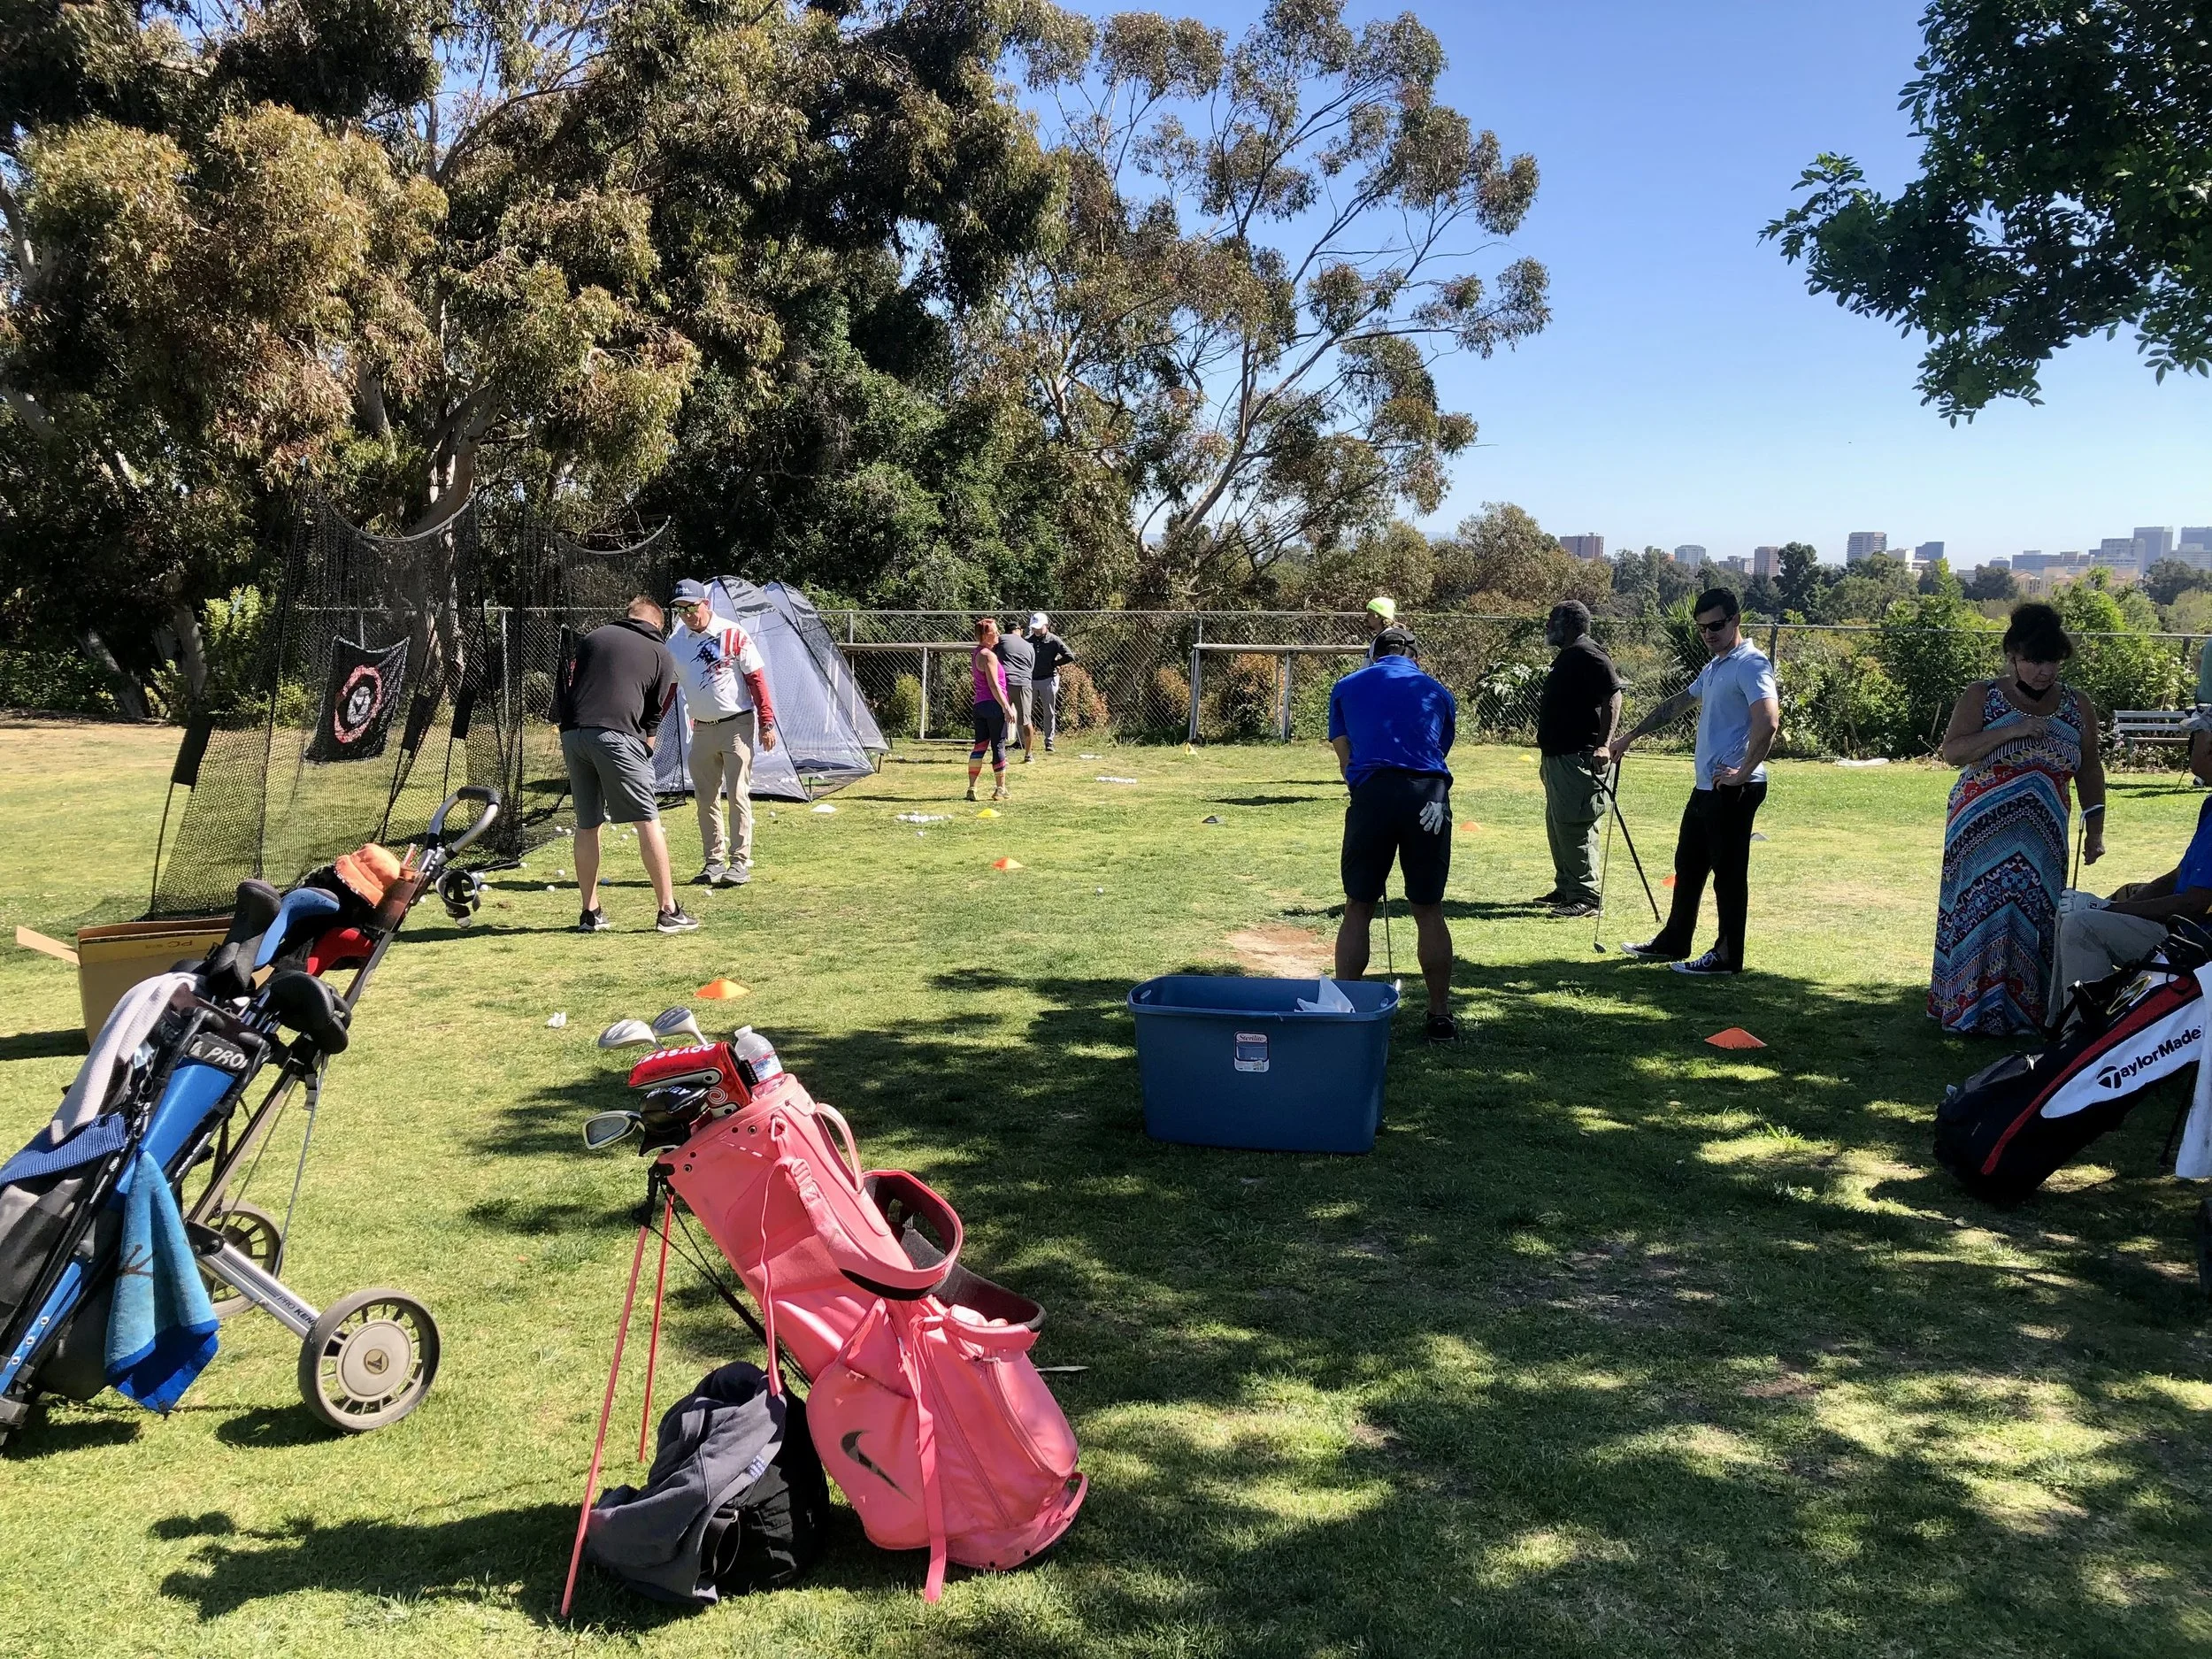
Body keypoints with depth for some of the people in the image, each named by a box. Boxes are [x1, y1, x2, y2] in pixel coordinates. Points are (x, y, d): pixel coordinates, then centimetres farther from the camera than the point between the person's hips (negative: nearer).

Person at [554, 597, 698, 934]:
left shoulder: (592, 638, 21)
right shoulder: (661, 655, 14)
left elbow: (563, 686, 17)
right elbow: (656, 711, 13)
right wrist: (644, 746, 22)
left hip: (574, 737, 4)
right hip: (616, 735, -4)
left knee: (586, 826, 12)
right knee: (648, 821, 0)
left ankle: (590, 913, 16)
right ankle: (668, 911, -1)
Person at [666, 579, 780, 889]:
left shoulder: (733, 635, -8)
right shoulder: (675, 643, 4)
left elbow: (756, 679, -8)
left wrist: (767, 723, -12)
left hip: (737, 725, -5)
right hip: (701, 730, 5)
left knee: (738, 795, -6)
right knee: (705, 798, 8)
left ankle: (741, 863, -2)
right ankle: (714, 861, 18)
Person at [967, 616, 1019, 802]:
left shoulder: (976, 654, 17)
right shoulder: (989, 655, -13)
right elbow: (994, 685, -18)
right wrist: (1007, 707, -18)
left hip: (979, 704, 9)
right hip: (994, 705, -9)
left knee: (980, 745, 8)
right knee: (999, 746, -1)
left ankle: (972, 788, 4)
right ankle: (1000, 789, 5)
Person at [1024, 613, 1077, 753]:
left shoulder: (1054, 640, -5)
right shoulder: (1029, 640, 5)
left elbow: (1070, 657, -10)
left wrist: (1053, 664, -7)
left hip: (1048, 680, -3)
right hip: (1030, 680, 3)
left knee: (1049, 713, 3)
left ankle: (1049, 742, 9)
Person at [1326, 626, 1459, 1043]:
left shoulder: (1346, 687, 20)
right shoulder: (1438, 692, 23)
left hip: (1372, 793, -1)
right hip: (1429, 796, 1)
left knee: (1358, 910, 9)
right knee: (1429, 912, 11)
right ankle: (1441, 1017, 16)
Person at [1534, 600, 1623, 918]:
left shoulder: (1588, 656, -14)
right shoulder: (1567, 656, 18)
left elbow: (1613, 696, -20)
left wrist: (1603, 744, -26)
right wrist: (1546, 751, 22)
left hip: (1578, 758, -11)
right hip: (1557, 755, 11)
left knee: (1573, 826, -11)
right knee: (1557, 824, 16)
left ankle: (1585, 897, -8)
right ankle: (1565, 888, 24)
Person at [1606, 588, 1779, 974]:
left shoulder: (1750, 664, -13)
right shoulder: (1714, 668, 18)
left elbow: (1768, 721, -27)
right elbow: (1676, 704, 30)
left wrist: (1743, 772, -23)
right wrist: (1629, 738, 31)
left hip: (1734, 789, -10)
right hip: (1706, 786, 10)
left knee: (1728, 871, -2)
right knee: (1688, 865, 17)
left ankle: (1727, 956, 6)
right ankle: (1673, 942, 29)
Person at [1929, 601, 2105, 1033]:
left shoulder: (2078, 708, 8)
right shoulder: (1981, 697, -1)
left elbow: (2089, 771, 14)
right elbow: (1952, 751, -12)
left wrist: (2094, 830, 9)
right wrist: (2011, 731, -22)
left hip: (2042, 840, 3)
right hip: (1980, 836, -3)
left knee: (2034, 917, 1)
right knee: (1979, 916, -3)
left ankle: (2026, 1010, 10)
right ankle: (1969, 1009, 6)